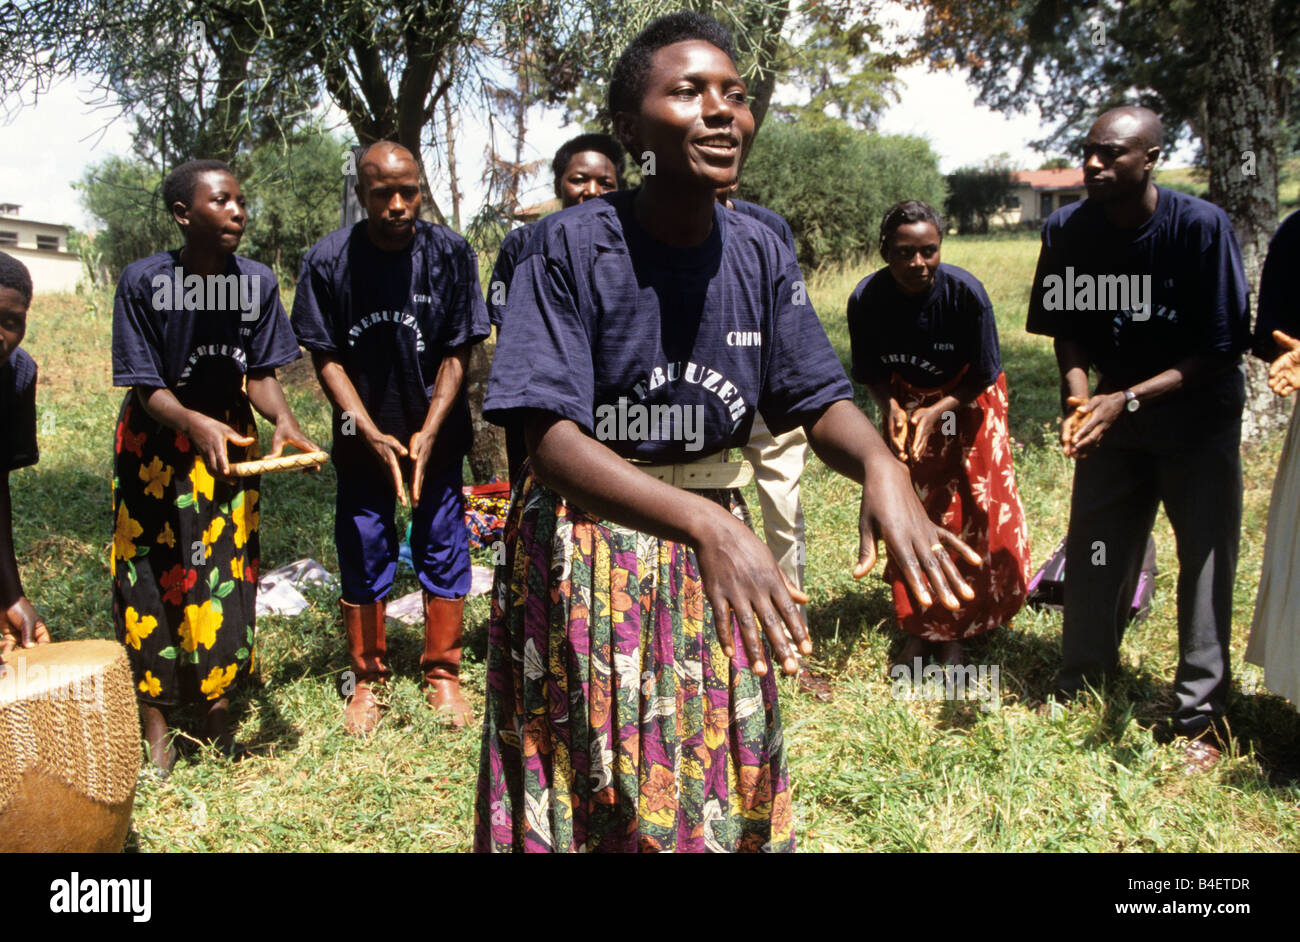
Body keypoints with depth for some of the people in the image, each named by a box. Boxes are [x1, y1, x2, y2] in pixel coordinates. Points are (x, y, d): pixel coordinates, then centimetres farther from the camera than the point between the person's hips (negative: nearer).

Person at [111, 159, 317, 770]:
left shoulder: (258, 282, -12)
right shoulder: (144, 282, -20)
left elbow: (261, 373, -7)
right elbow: (147, 388, -19)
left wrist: (282, 419, -27)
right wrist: (196, 425, -38)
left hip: (229, 437, 3)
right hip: (156, 440, -2)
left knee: (226, 569, 4)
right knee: (151, 573, 2)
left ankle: (218, 708, 18)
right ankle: (155, 723, 13)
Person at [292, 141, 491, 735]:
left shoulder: (450, 253, -9)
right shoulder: (329, 261, -10)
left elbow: (457, 353, -5)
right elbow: (327, 358, -5)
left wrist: (428, 433, -13)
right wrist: (373, 436, -12)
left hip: (435, 434, 0)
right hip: (363, 437, 0)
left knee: (443, 551, 5)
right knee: (362, 558, 7)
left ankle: (443, 675, 21)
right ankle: (367, 680, 23)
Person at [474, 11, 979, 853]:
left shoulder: (760, 253, -4)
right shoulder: (572, 247, -17)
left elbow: (819, 400, -2)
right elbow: (552, 439, -25)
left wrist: (881, 465, -27)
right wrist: (701, 522, -40)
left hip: (712, 542, 4)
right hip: (584, 553, -4)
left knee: (721, 785, 17)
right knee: (595, 791, 10)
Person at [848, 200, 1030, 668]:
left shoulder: (965, 292, -28)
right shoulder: (867, 298, -23)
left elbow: (983, 376, -17)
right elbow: (872, 374, -9)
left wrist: (937, 412, -29)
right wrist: (890, 407, -28)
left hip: (966, 400, -2)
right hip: (906, 402, 2)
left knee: (968, 516, -4)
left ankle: (954, 633, 9)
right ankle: (918, 628, 19)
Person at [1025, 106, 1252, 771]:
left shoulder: (1203, 227, -22)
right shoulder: (1067, 230, -11)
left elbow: (1221, 350, -19)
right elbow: (1066, 329, 0)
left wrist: (1125, 400, -26)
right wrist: (1079, 395, -20)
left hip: (1198, 410, -3)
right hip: (1113, 405, 3)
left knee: (1207, 559, -3)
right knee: (1092, 555, 8)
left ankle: (1198, 719, 8)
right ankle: (1078, 694, 24)